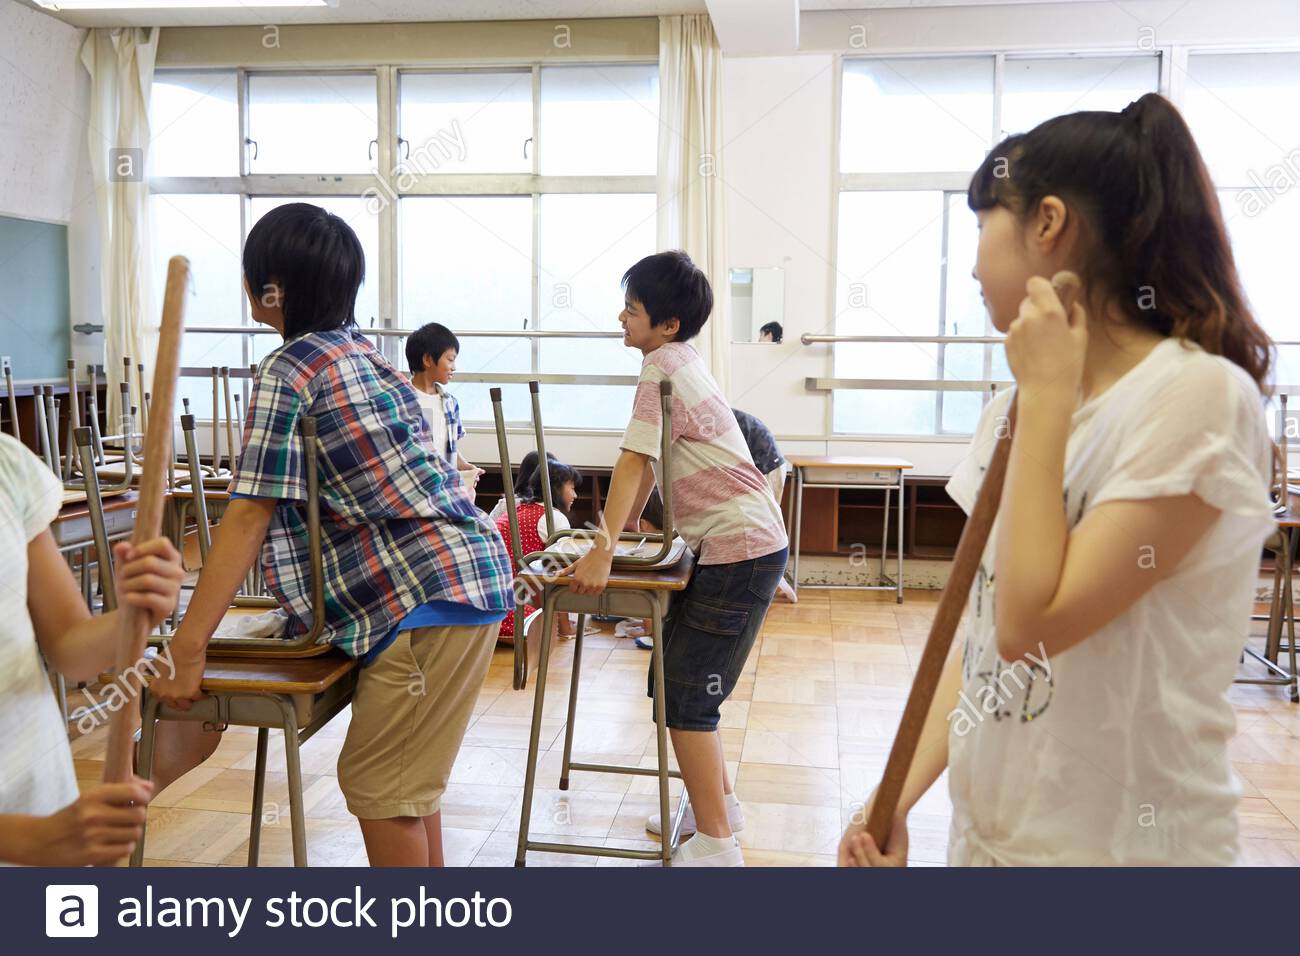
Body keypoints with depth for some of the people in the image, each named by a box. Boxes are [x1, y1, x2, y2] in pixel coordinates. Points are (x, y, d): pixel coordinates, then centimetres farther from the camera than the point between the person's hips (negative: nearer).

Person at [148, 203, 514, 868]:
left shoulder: (287, 371, -11)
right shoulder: (360, 349, 15)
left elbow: (249, 515, -14)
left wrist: (186, 648, -11)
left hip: (432, 590, -9)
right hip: (469, 567, 9)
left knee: (377, 785, 3)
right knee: (406, 774, 21)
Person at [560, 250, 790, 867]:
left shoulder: (662, 367, -15)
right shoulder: (681, 360, 13)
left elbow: (633, 461, -25)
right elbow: (651, 464, 18)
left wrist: (603, 551, -30)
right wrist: (624, 527, 21)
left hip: (740, 550, -10)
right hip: (733, 545, 10)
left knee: (683, 695, -6)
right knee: (676, 678, 17)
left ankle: (715, 844, 3)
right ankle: (718, 803, 31)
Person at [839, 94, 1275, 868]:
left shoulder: (1199, 395, -18)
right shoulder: (1017, 409, 4)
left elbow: (1030, 624, -25)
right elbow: (984, 638, 5)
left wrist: (1049, 397, -20)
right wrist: (897, 802, 0)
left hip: (1120, 844, -6)